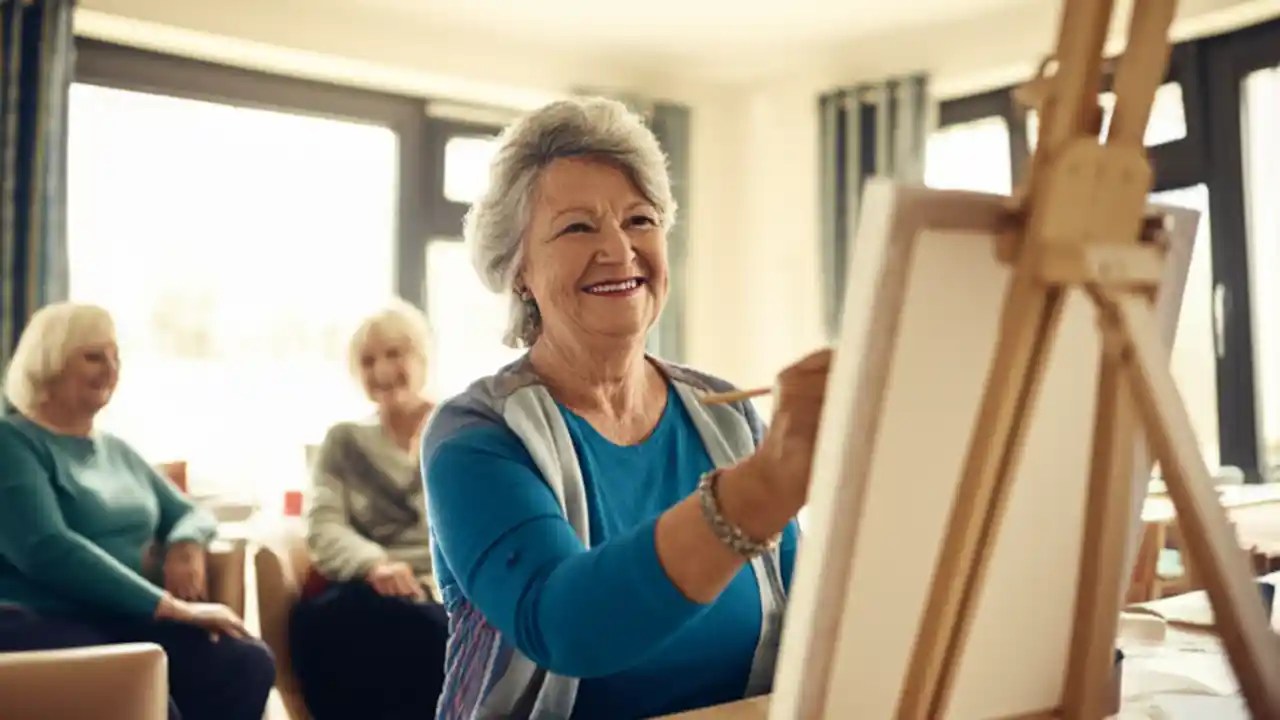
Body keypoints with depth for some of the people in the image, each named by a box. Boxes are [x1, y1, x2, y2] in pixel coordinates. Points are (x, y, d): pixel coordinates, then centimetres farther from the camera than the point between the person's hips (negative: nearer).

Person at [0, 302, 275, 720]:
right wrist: (172, 606, -20)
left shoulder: (116, 451, 22)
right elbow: (46, 550, -17)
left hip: (124, 618, 7)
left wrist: (186, 544, 1)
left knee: (248, 664, -22)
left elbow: (189, 513, 29)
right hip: (39, 621, -7)